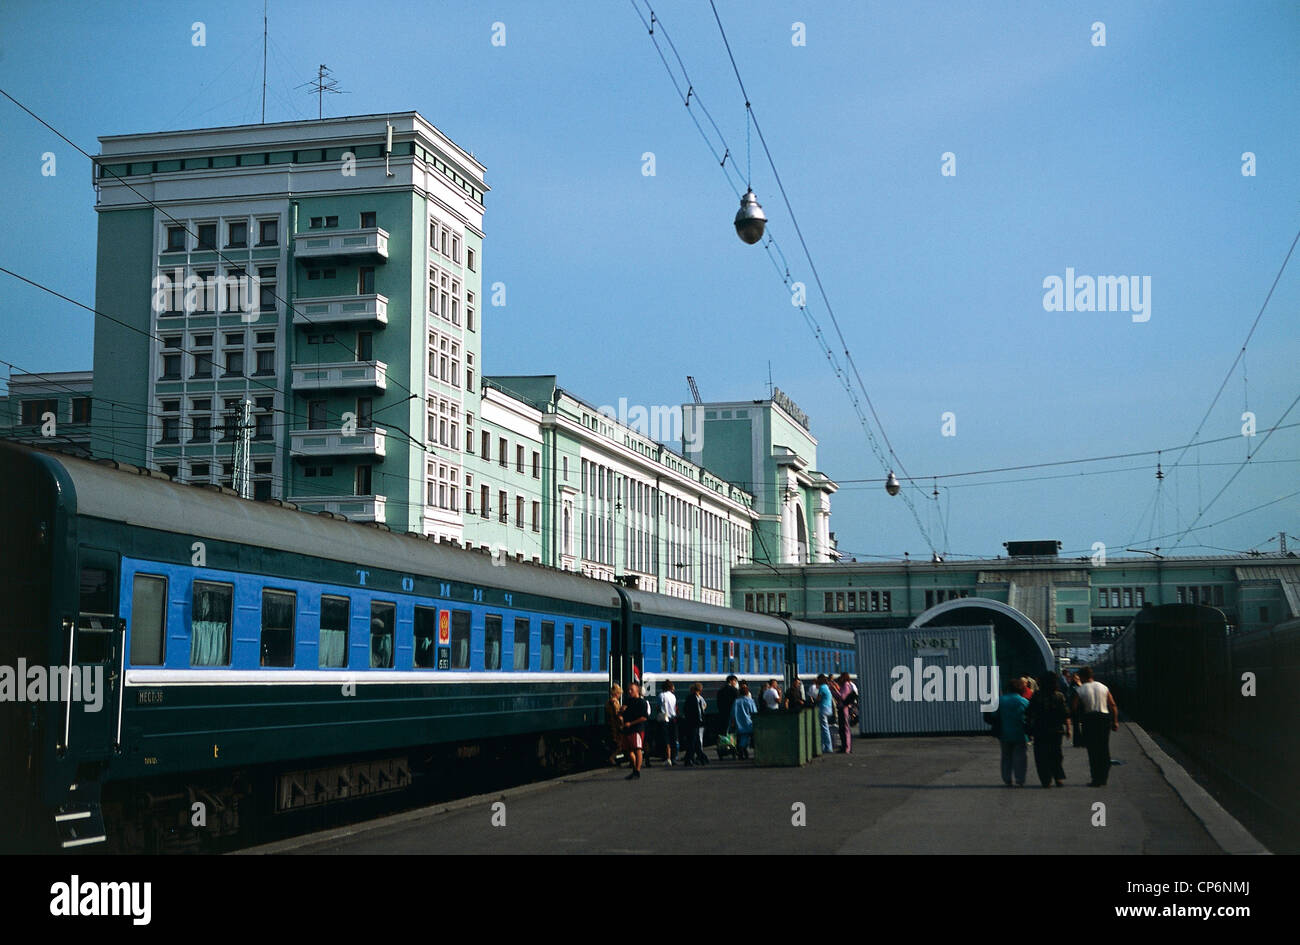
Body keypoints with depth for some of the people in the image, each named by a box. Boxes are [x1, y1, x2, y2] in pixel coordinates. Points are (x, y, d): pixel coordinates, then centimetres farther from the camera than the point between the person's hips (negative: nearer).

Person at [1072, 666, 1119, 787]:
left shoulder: (1080, 690, -1)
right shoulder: (1103, 687, 9)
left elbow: (1075, 708, -7)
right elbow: (1113, 706, 6)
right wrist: (1115, 722, 8)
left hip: (1090, 719, -3)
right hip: (1105, 718, 3)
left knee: (1093, 751, 1)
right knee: (1104, 750, 11)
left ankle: (1096, 779, -2)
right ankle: (1104, 778, 13)